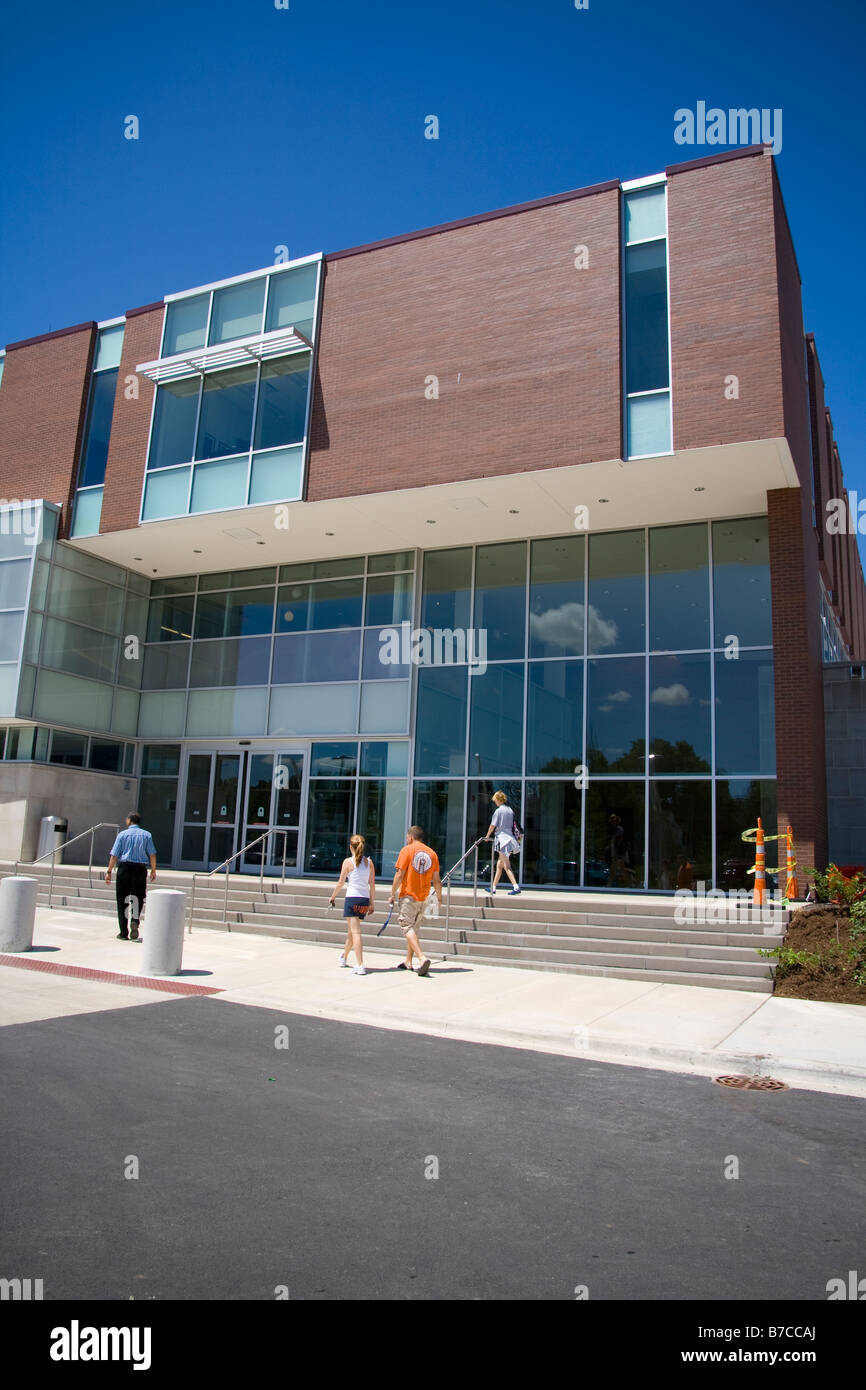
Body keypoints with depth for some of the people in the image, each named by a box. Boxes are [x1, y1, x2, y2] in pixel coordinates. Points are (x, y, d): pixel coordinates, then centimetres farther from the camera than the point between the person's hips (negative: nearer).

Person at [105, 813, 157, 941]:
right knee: (138, 899, 12)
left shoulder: (122, 834, 2)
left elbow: (114, 855, -3)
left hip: (124, 868, -1)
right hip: (140, 869, 1)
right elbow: (152, 854, 0)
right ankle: (135, 920, -16)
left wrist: (109, 872, 0)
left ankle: (123, 933, 9)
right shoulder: (146, 835, 5)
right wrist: (153, 870, 9)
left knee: (122, 900, 7)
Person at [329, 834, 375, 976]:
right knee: (351, 931, 21)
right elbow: (372, 884, 7)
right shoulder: (369, 862, 6)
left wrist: (332, 897, 13)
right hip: (365, 900, 5)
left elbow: (341, 883, -1)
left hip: (352, 898, -5)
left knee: (355, 932, -6)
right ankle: (344, 958, 39)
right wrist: (372, 903, 13)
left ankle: (360, 965, -15)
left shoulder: (348, 862, -5)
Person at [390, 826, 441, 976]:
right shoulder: (432, 853, 7)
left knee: (407, 927, -6)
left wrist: (392, 894, -4)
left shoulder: (407, 850, -6)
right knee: (412, 927, 18)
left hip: (408, 895, -5)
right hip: (423, 898, 6)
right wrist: (439, 897, 18)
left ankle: (422, 958, -24)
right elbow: (436, 880, 7)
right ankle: (408, 962, 22)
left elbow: (399, 875, -11)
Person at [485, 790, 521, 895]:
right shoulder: (510, 810, 12)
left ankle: (516, 887, -19)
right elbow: (513, 824, 13)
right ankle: (493, 887, 22)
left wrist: (487, 836, 10)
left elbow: (493, 825, -5)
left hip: (502, 838, -8)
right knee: (499, 864, 15)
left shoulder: (498, 811, -9)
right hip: (510, 836, 8)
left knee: (506, 866, -10)